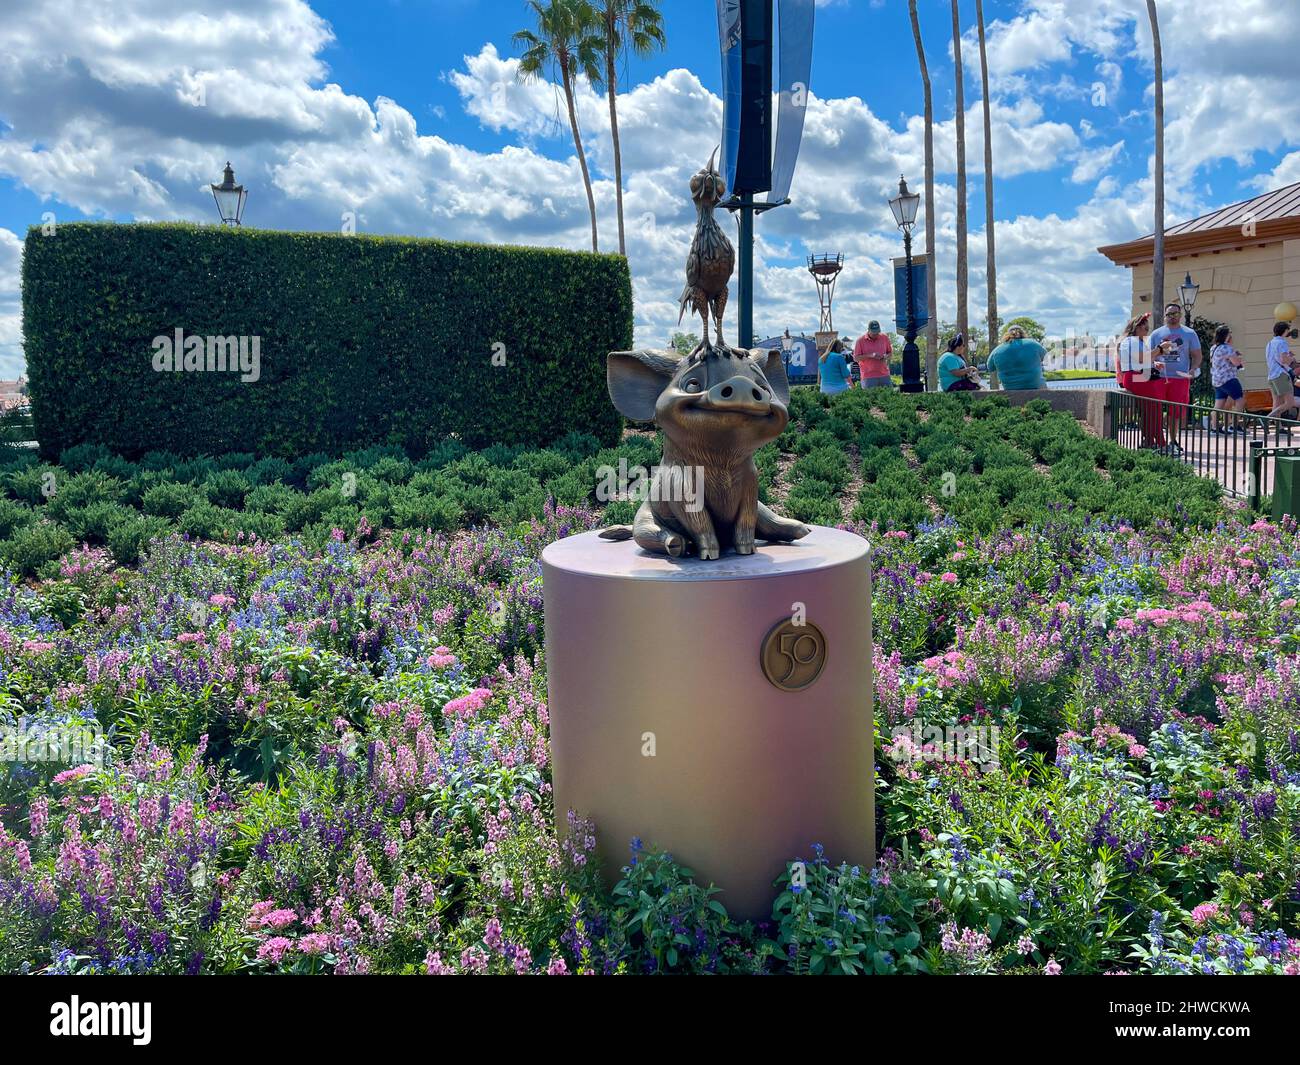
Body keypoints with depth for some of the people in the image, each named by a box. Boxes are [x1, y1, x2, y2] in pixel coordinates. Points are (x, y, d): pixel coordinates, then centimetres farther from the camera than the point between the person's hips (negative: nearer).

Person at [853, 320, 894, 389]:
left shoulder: (884, 338, 7)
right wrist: (871, 355, -16)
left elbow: (890, 352, 17)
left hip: (884, 375, 3)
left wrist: (886, 356, -8)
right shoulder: (861, 340, -2)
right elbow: (856, 357, -5)